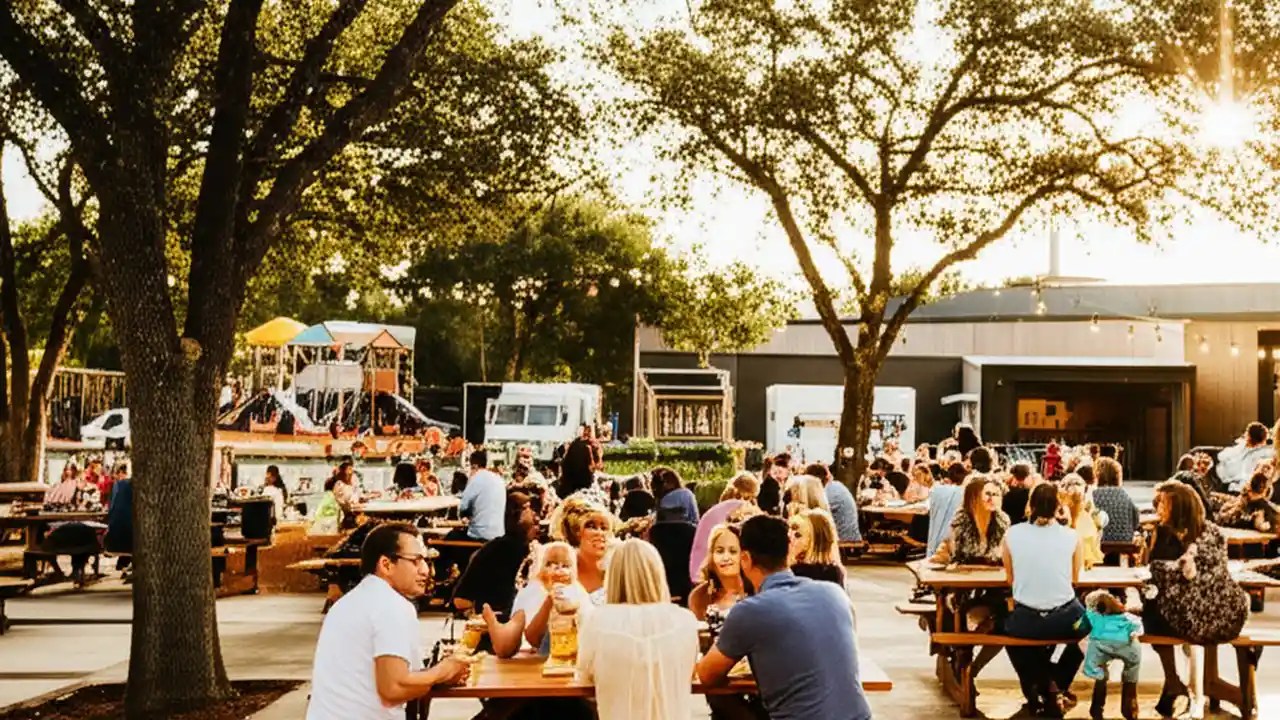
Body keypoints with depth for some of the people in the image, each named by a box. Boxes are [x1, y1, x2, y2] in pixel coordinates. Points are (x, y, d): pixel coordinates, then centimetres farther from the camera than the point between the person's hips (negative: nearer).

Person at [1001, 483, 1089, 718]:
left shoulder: (1012, 534, -5)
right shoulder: (1071, 536, -5)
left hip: (1025, 622, 0)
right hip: (1065, 621, 0)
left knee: (1008, 624, 35)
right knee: (1086, 620, 35)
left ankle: (1035, 685, 33)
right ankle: (1056, 683, 31)